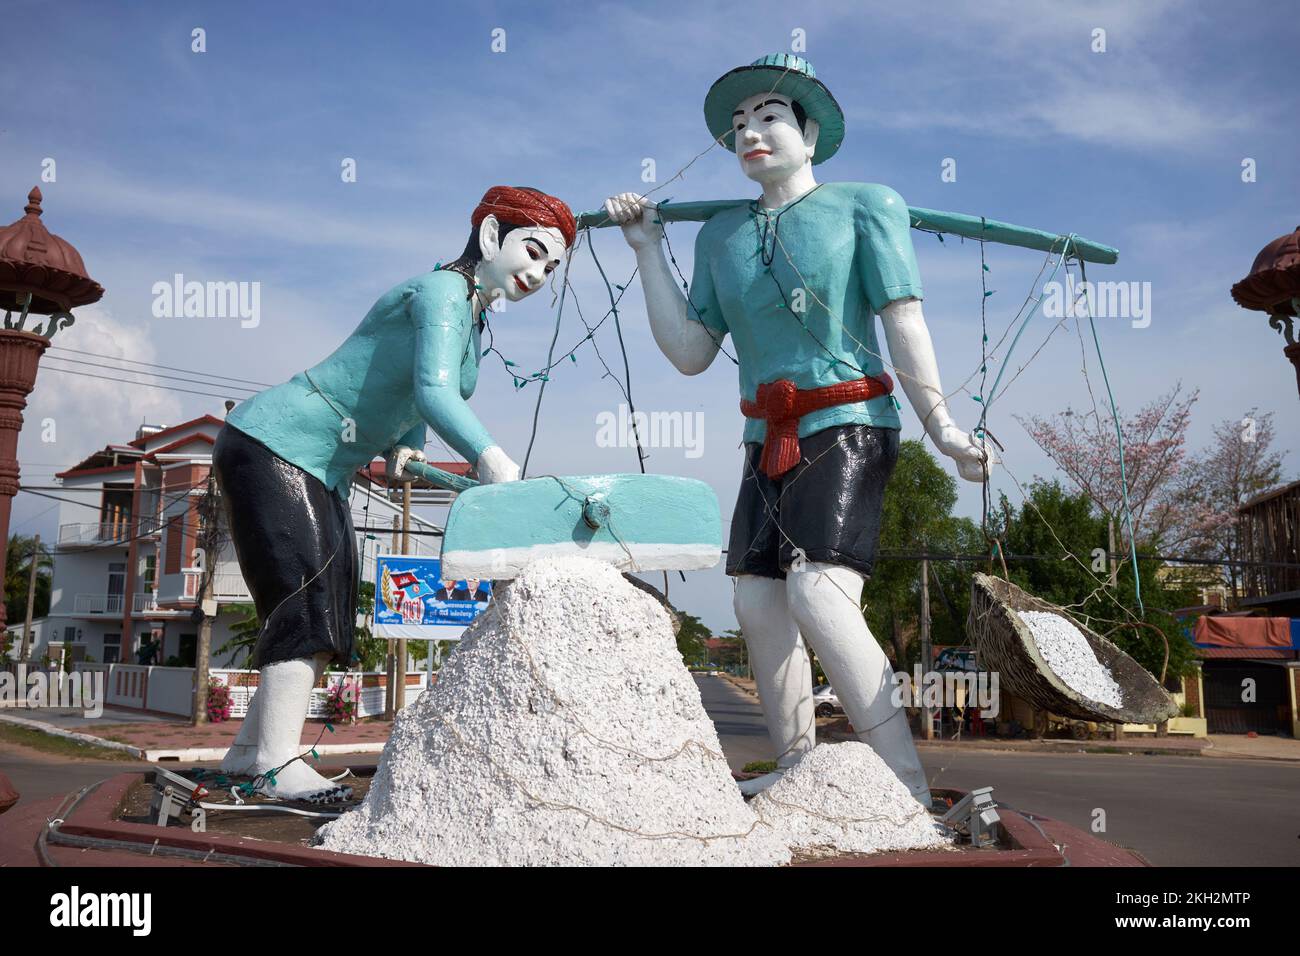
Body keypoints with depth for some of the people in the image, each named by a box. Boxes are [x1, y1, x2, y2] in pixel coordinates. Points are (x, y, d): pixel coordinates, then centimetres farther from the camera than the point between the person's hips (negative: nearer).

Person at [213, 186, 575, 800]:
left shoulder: (474, 321, 11)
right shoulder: (443, 290, -18)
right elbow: (432, 391, -35)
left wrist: (402, 449, -1)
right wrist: (488, 456, -50)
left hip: (322, 474, 10)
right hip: (272, 445, -10)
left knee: (324, 615, 7)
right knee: (308, 602, -17)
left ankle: (248, 751, 16)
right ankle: (278, 762, -15)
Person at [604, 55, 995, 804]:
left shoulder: (866, 204, 2)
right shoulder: (721, 234, 14)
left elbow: (903, 322, -6)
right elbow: (689, 351, 8)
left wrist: (941, 426, -15)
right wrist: (649, 248, 8)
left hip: (848, 429, -6)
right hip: (769, 441, 6)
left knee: (817, 594, -23)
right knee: (759, 606, 5)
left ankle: (907, 782, -17)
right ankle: (796, 768, 21)